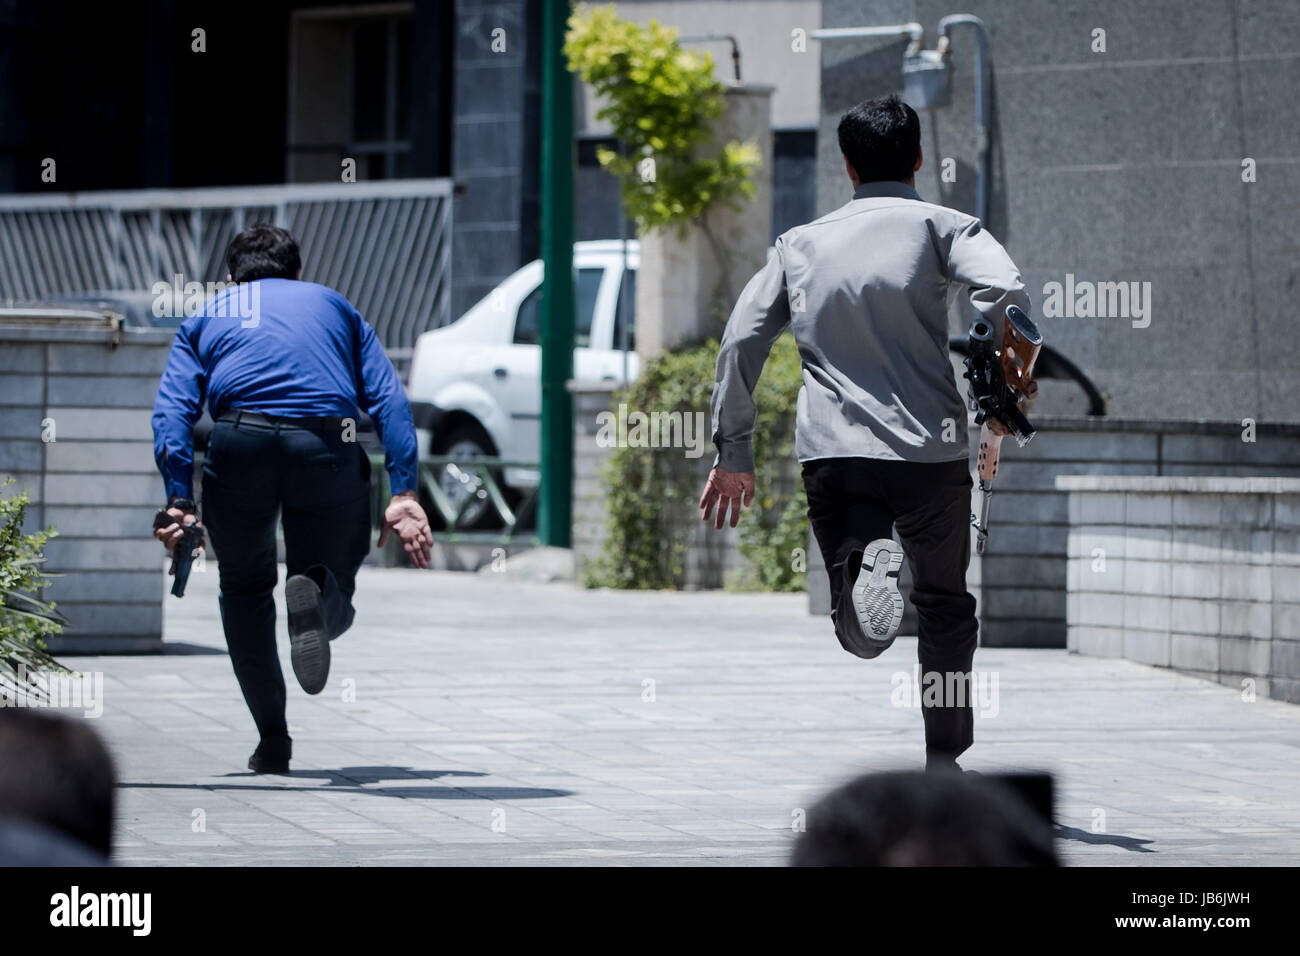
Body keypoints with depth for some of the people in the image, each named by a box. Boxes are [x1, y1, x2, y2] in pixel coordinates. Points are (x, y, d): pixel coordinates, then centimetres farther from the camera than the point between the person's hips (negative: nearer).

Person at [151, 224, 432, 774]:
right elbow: (388, 401, 14)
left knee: (245, 589, 22)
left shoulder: (208, 316, 29)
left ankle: (272, 741, 12)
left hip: (241, 444, 0)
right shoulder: (333, 305, 31)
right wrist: (403, 494, 6)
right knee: (335, 582, 16)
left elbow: (172, 409, 9)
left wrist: (179, 500, 0)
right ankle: (317, 597, -23)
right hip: (325, 445, 0)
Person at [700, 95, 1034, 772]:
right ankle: (943, 759, 16)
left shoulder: (801, 243, 15)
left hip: (831, 449, 2)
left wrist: (733, 451, 16)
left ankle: (863, 565, -31)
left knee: (857, 625, 2)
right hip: (928, 448, -2)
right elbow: (1003, 292, -15)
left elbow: (740, 342, 10)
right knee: (944, 603, 17)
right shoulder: (941, 226, 5)